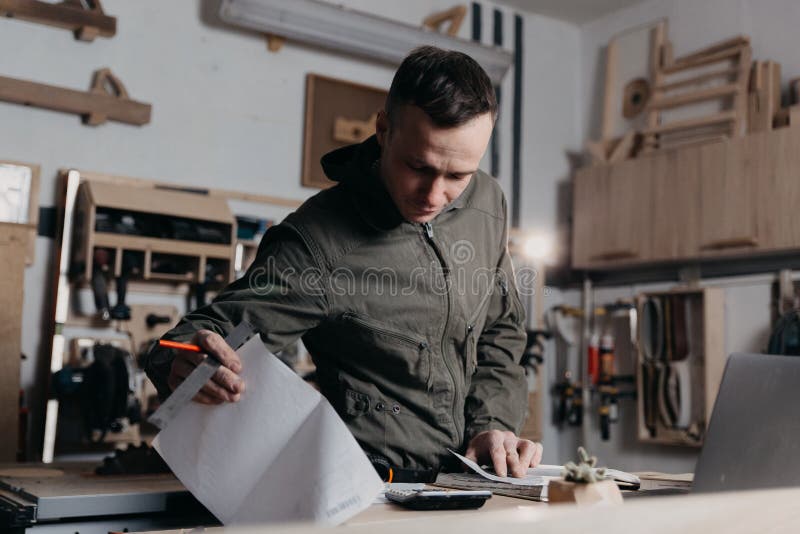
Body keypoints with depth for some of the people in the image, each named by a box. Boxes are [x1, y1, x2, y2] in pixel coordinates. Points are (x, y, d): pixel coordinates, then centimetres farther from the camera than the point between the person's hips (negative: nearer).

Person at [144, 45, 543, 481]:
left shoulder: (488, 203, 2)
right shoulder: (318, 241, -17)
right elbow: (222, 330, -17)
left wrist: (493, 424, 0)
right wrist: (183, 367, -41)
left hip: (471, 477, 4)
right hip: (372, 485, -3)